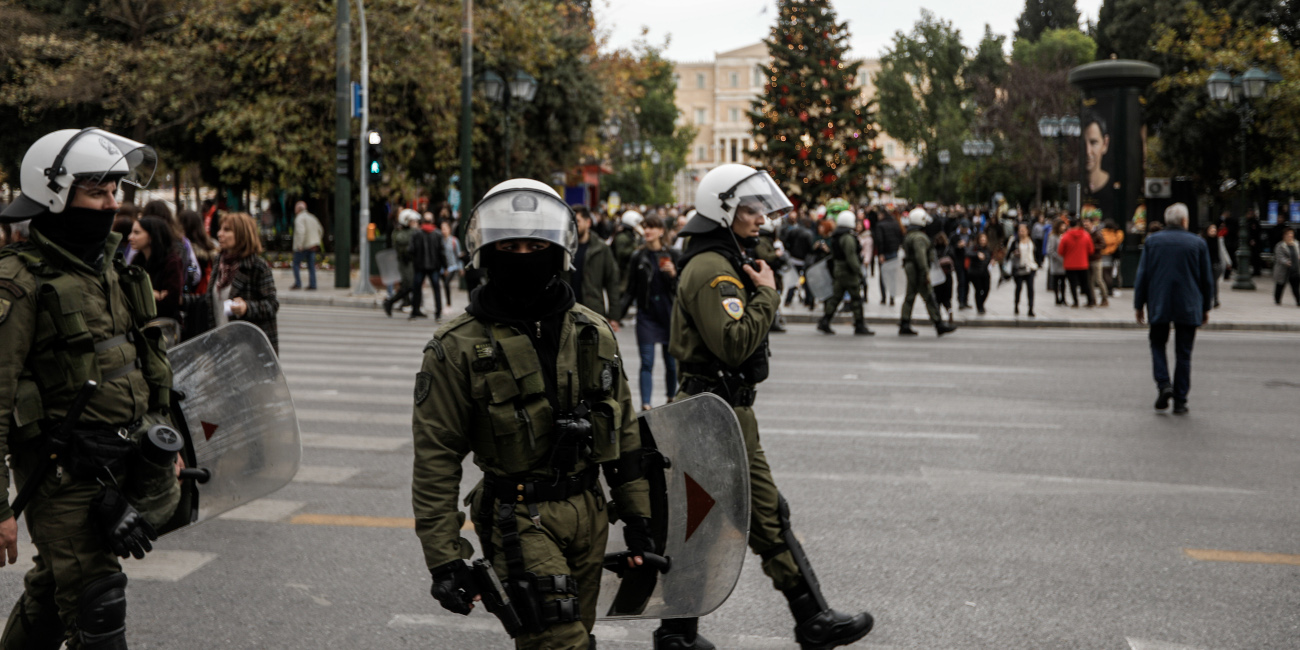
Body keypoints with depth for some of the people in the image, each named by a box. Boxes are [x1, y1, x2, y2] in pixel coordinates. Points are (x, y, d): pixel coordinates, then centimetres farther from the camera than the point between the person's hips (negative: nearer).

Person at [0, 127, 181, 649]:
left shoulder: (110, 267, 12)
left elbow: (143, 361, 22)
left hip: (121, 465, 7)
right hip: (62, 473, -7)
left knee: (53, 588, 21)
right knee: (95, 605, -5)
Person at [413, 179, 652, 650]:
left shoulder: (593, 333, 5)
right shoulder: (459, 347, -8)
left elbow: (624, 432, 13)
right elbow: (436, 458, -8)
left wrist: (639, 518, 12)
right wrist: (443, 558, -11)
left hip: (588, 513, 5)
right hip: (520, 518, -5)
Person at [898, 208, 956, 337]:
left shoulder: (909, 236, 17)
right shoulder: (919, 237, -16)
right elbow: (920, 256, -24)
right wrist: (926, 273, -24)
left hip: (910, 269, 10)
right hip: (918, 271, -10)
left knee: (910, 297, 9)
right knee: (929, 298, -5)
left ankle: (904, 326, 8)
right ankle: (939, 325, -1)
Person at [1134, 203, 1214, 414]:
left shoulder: (1151, 242, 0)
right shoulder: (1198, 243, -1)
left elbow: (1142, 276, 1)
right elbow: (1207, 279, 4)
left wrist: (1139, 305, 8)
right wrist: (1206, 307, 14)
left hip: (1159, 307, 0)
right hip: (1188, 308, 0)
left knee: (1158, 344, 16)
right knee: (1183, 354, 6)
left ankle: (1163, 384, -7)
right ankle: (1180, 401, 6)